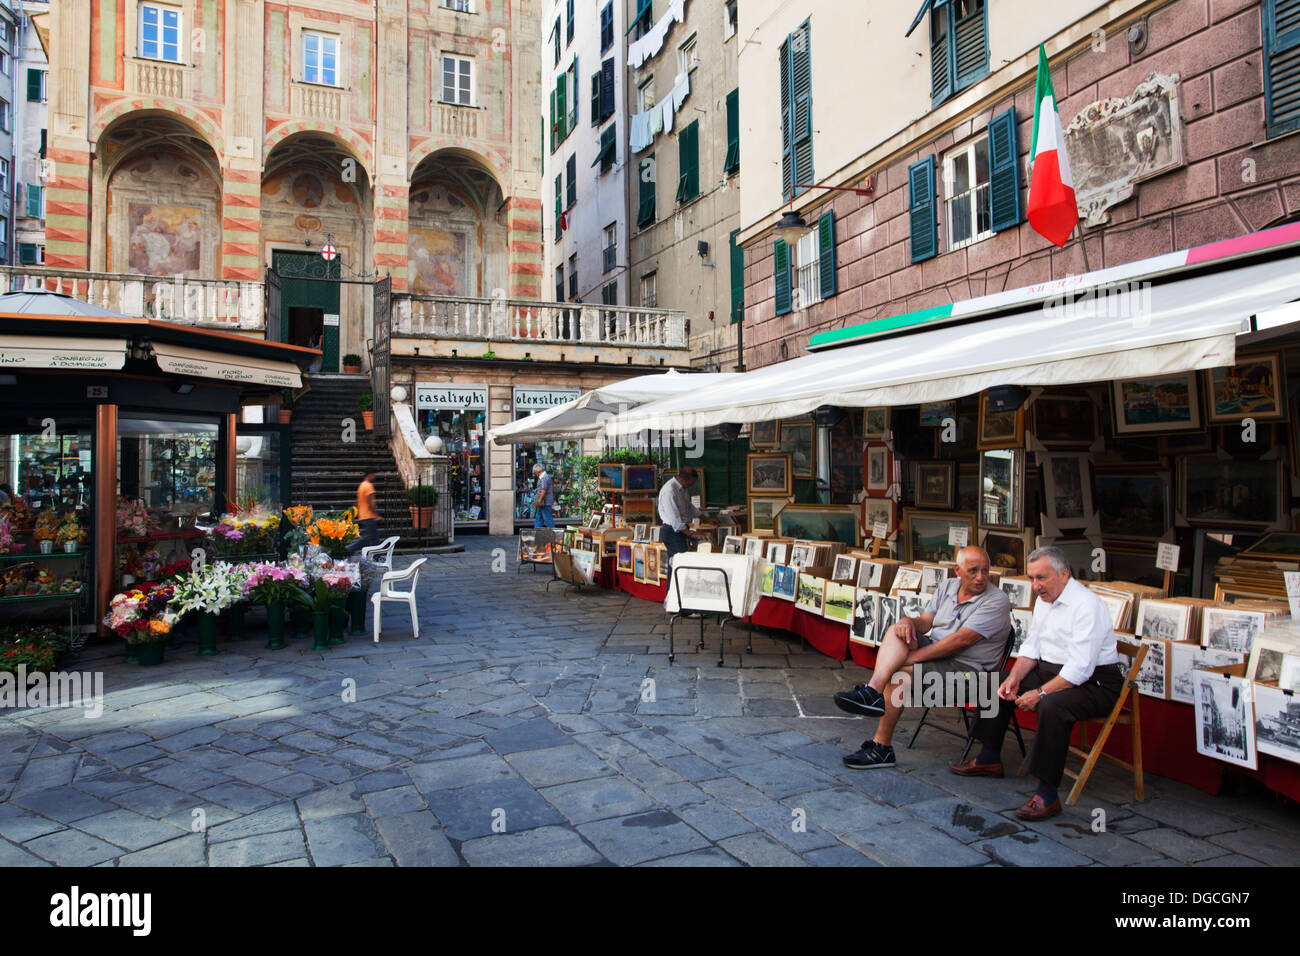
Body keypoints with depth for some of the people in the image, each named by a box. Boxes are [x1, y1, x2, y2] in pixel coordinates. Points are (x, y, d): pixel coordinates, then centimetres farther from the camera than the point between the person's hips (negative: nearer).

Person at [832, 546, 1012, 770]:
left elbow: (962, 640, -20)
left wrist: (914, 656, -22)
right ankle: (873, 690, -40)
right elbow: (925, 622, 8)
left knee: (901, 673, -26)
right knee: (897, 631, -20)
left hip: (966, 669, -6)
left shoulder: (997, 601, -11)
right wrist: (909, 621, -18)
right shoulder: (947, 587, 12)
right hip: (935, 650, 6)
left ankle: (881, 748, -19)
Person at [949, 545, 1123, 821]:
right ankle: (990, 759, 22)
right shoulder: (1044, 600, 8)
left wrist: (1041, 694, -26)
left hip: (1094, 683, -10)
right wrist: (1014, 677, -3)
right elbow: (1031, 646, 13)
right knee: (998, 685, 8)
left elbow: (1081, 668, -27)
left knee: (1052, 706, -35)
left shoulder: (1087, 606, -22)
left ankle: (1047, 794, -26)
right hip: (1050, 671, 10)